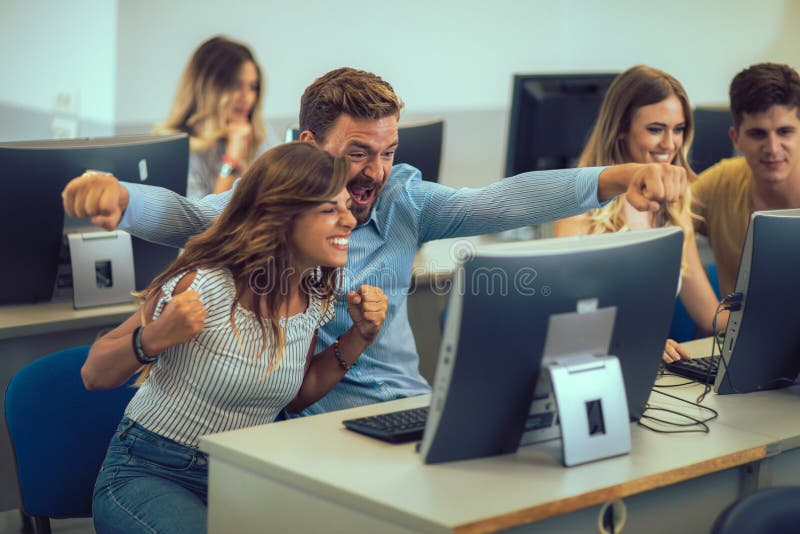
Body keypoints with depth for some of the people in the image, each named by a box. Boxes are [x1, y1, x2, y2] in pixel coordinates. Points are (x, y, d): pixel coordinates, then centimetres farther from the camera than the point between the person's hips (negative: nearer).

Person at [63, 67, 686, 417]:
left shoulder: (404, 199, 4)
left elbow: (501, 201, -7)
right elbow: (185, 216, -18)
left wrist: (619, 177, -21)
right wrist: (115, 193, -41)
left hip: (411, 407, 4)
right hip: (314, 425, -4)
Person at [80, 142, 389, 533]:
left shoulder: (314, 297, -1)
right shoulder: (204, 285, -19)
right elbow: (93, 376, -10)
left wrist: (359, 337, 0)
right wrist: (154, 339, -30)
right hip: (148, 473, -5)